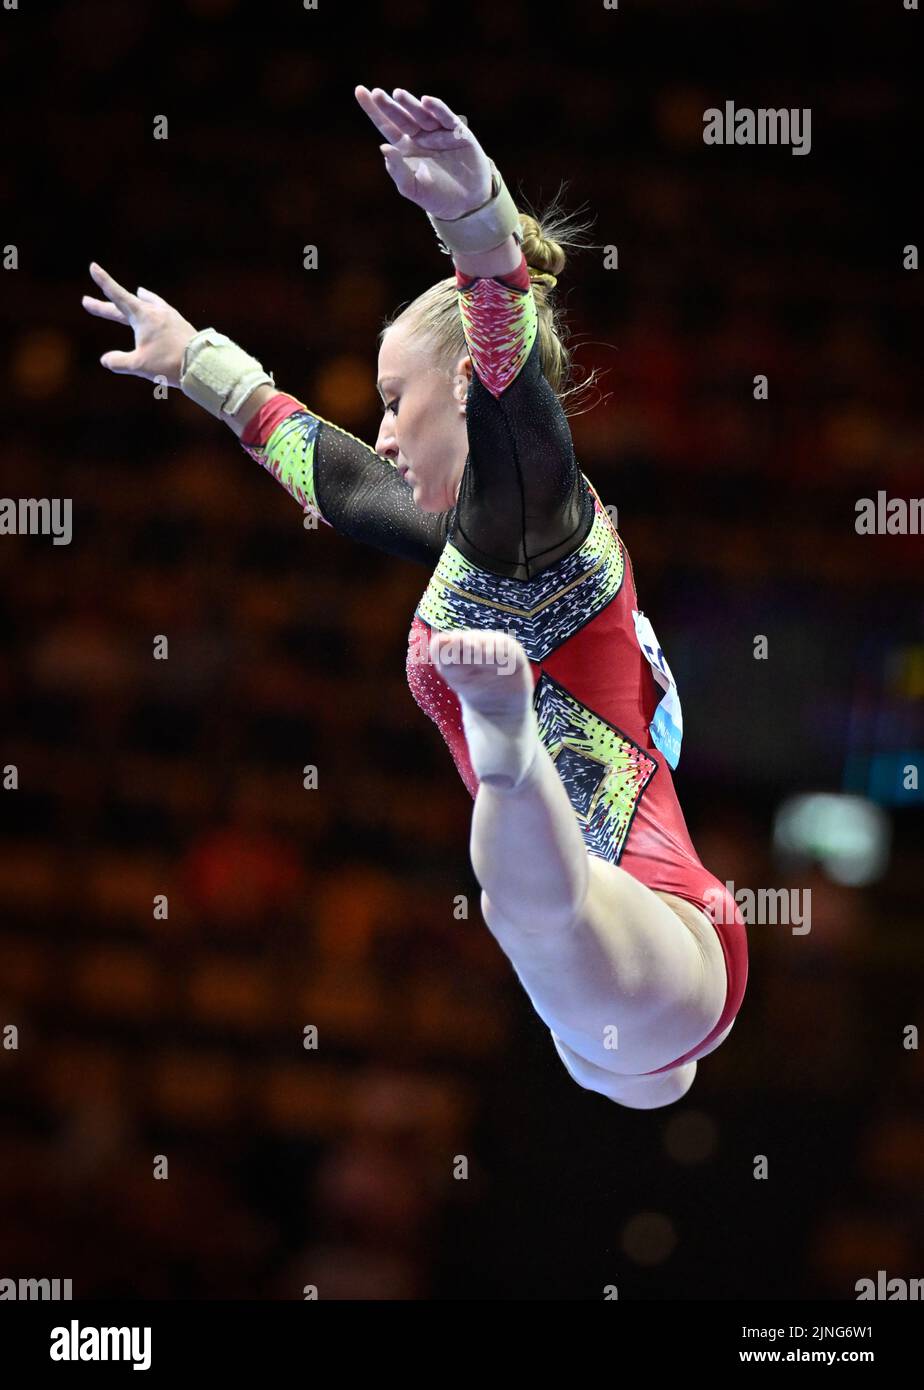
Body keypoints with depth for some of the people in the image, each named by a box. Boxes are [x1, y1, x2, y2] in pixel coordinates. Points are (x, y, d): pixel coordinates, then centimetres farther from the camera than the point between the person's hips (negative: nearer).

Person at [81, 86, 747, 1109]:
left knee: (528, 896, -47)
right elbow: (337, 476, 43)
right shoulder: (477, 542, 23)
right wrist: (196, 362, 58)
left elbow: (514, 385, -30)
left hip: (648, 971, -12)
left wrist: (479, 221, -51)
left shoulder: (533, 520, -6)